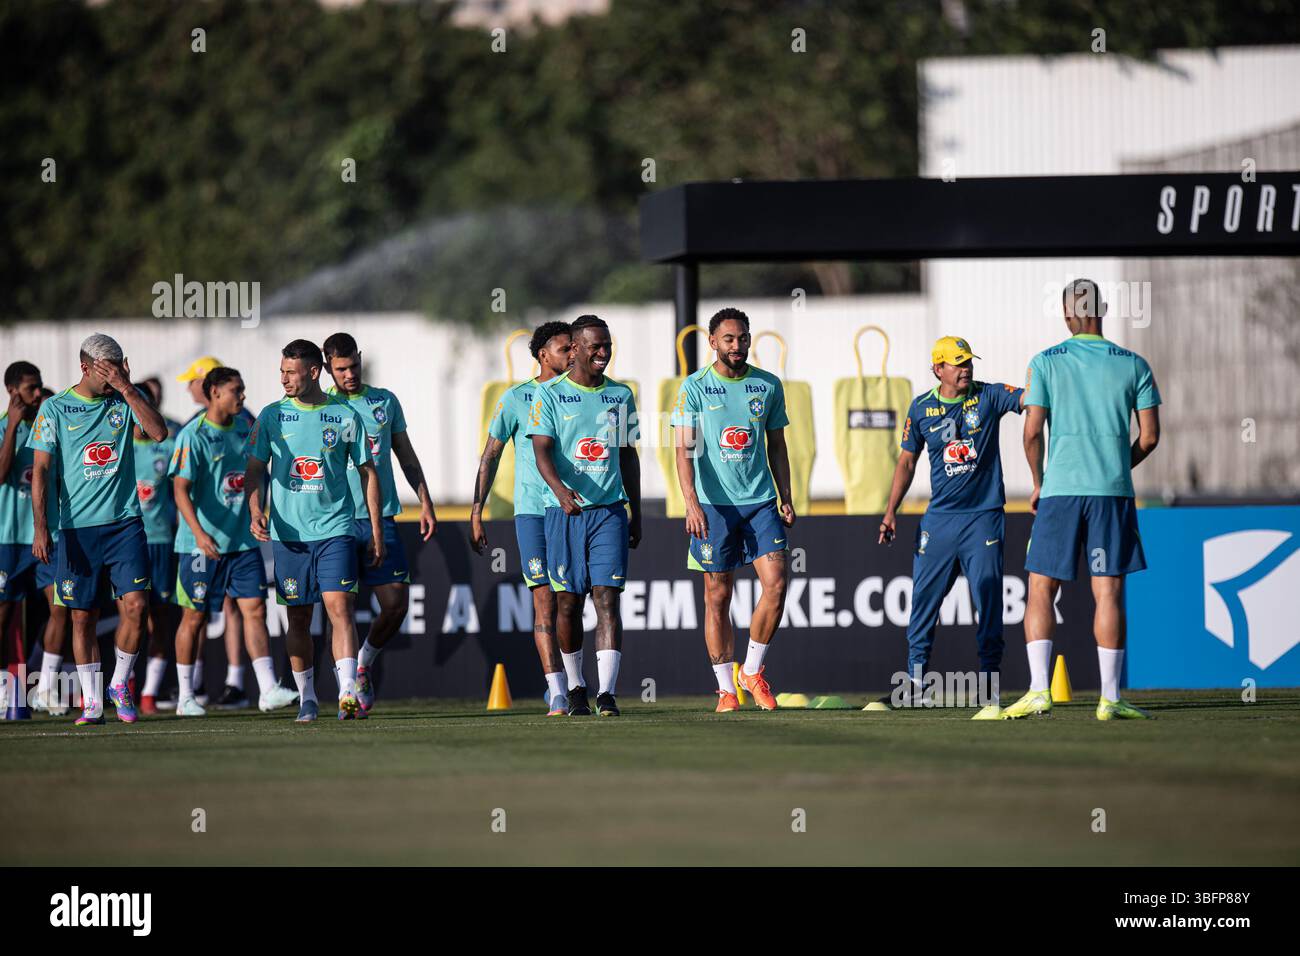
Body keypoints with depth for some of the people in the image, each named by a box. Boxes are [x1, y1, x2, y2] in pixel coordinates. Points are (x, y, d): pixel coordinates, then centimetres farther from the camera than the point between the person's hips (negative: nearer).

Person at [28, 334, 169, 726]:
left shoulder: (125, 401, 5)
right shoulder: (55, 408, 1)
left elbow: (159, 432, -12)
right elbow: (41, 470, 0)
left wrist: (127, 389, -16)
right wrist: (41, 528, -8)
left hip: (124, 521, 1)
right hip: (76, 527, -1)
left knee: (135, 604, -10)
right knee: (83, 616, 2)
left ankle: (120, 684, 9)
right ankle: (92, 701, 10)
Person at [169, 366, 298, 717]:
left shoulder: (244, 427, 8)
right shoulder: (193, 435, -12)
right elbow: (181, 489, -19)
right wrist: (199, 532, -31)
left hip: (242, 540, 5)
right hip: (201, 543, -5)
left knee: (255, 609, -5)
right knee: (194, 618, 4)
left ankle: (268, 690, -9)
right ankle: (185, 697, 15)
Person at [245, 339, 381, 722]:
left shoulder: (345, 416, 2)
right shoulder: (272, 416, 5)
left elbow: (367, 472, 8)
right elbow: (254, 470, 8)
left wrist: (376, 530, 5)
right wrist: (255, 510, -10)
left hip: (335, 529, -2)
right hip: (288, 533, 2)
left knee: (339, 605, -15)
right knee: (298, 618, 6)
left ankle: (347, 694, -21)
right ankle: (307, 698, 17)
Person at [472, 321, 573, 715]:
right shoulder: (517, 399, 2)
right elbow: (490, 457, 6)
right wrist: (476, 514, 1)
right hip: (532, 509, -3)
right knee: (544, 598, -10)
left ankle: (560, 686, 21)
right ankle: (558, 696, -12)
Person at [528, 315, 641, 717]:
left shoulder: (620, 395, 12)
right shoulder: (550, 394, -1)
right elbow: (542, 451, -12)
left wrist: (636, 514, 17)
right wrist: (560, 489, -30)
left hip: (610, 509, 2)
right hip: (565, 510, -2)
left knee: (607, 598, -9)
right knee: (568, 601, 5)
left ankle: (607, 692, -15)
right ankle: (575, 687, 22)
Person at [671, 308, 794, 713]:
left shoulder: (768, 386, 8)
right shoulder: (694, 388, -2)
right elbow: (685, 450, -8)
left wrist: (786, 499, 10)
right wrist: (692, 504, -19)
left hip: (761, 501, 2)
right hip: (713, 504, -2)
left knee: (776, 583, -10)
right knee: (718, 596, 1)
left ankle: (753, 671, 7)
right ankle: (726, 688, 8)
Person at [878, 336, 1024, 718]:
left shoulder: (989, 397, -1)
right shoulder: (921, 408, 5)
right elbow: (907, 461, 13)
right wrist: (891, 511, 10)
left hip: (984, 516, -2)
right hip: (940, 518, 2)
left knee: (988, 601, -6)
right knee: (924, 597, 3)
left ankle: (990, 689, 0)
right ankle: (915, 682, 14)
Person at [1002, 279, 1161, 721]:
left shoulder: (1045, 363, 0)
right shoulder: (1134, 365, 4)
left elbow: (1032, 431, -4)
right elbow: (1150, 436, 3)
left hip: (1059, 489, -1)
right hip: (1113, 490, 1)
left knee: (1041, 589, 5)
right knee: (1108, 591, 2)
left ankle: (1039, 690, -6)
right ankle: (1110, 698, -1)